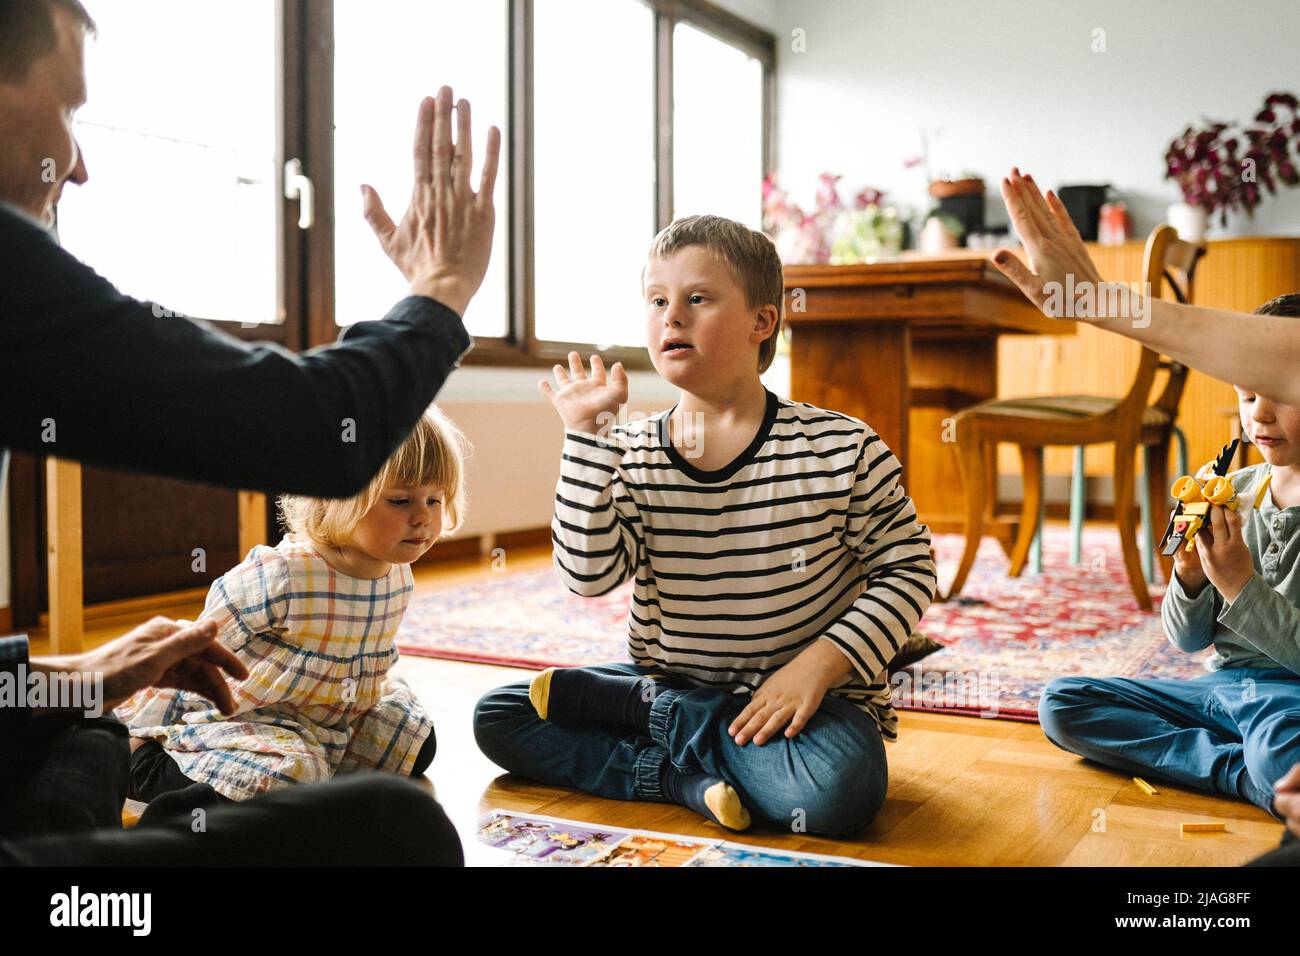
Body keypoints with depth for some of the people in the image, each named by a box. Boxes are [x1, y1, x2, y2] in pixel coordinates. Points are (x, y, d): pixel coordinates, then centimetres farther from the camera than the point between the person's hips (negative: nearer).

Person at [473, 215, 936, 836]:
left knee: (841, 788, -35)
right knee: (496, 717, -8)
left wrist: (823, 662, -17)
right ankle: (690, 781, -19)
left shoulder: (842, 448, -9)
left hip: (801, 695, -1)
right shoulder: (629, 456, -2)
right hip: (667, 685, 2)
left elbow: (907, 566, -4)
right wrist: (585, 432, -18)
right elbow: (588, 575, -17)